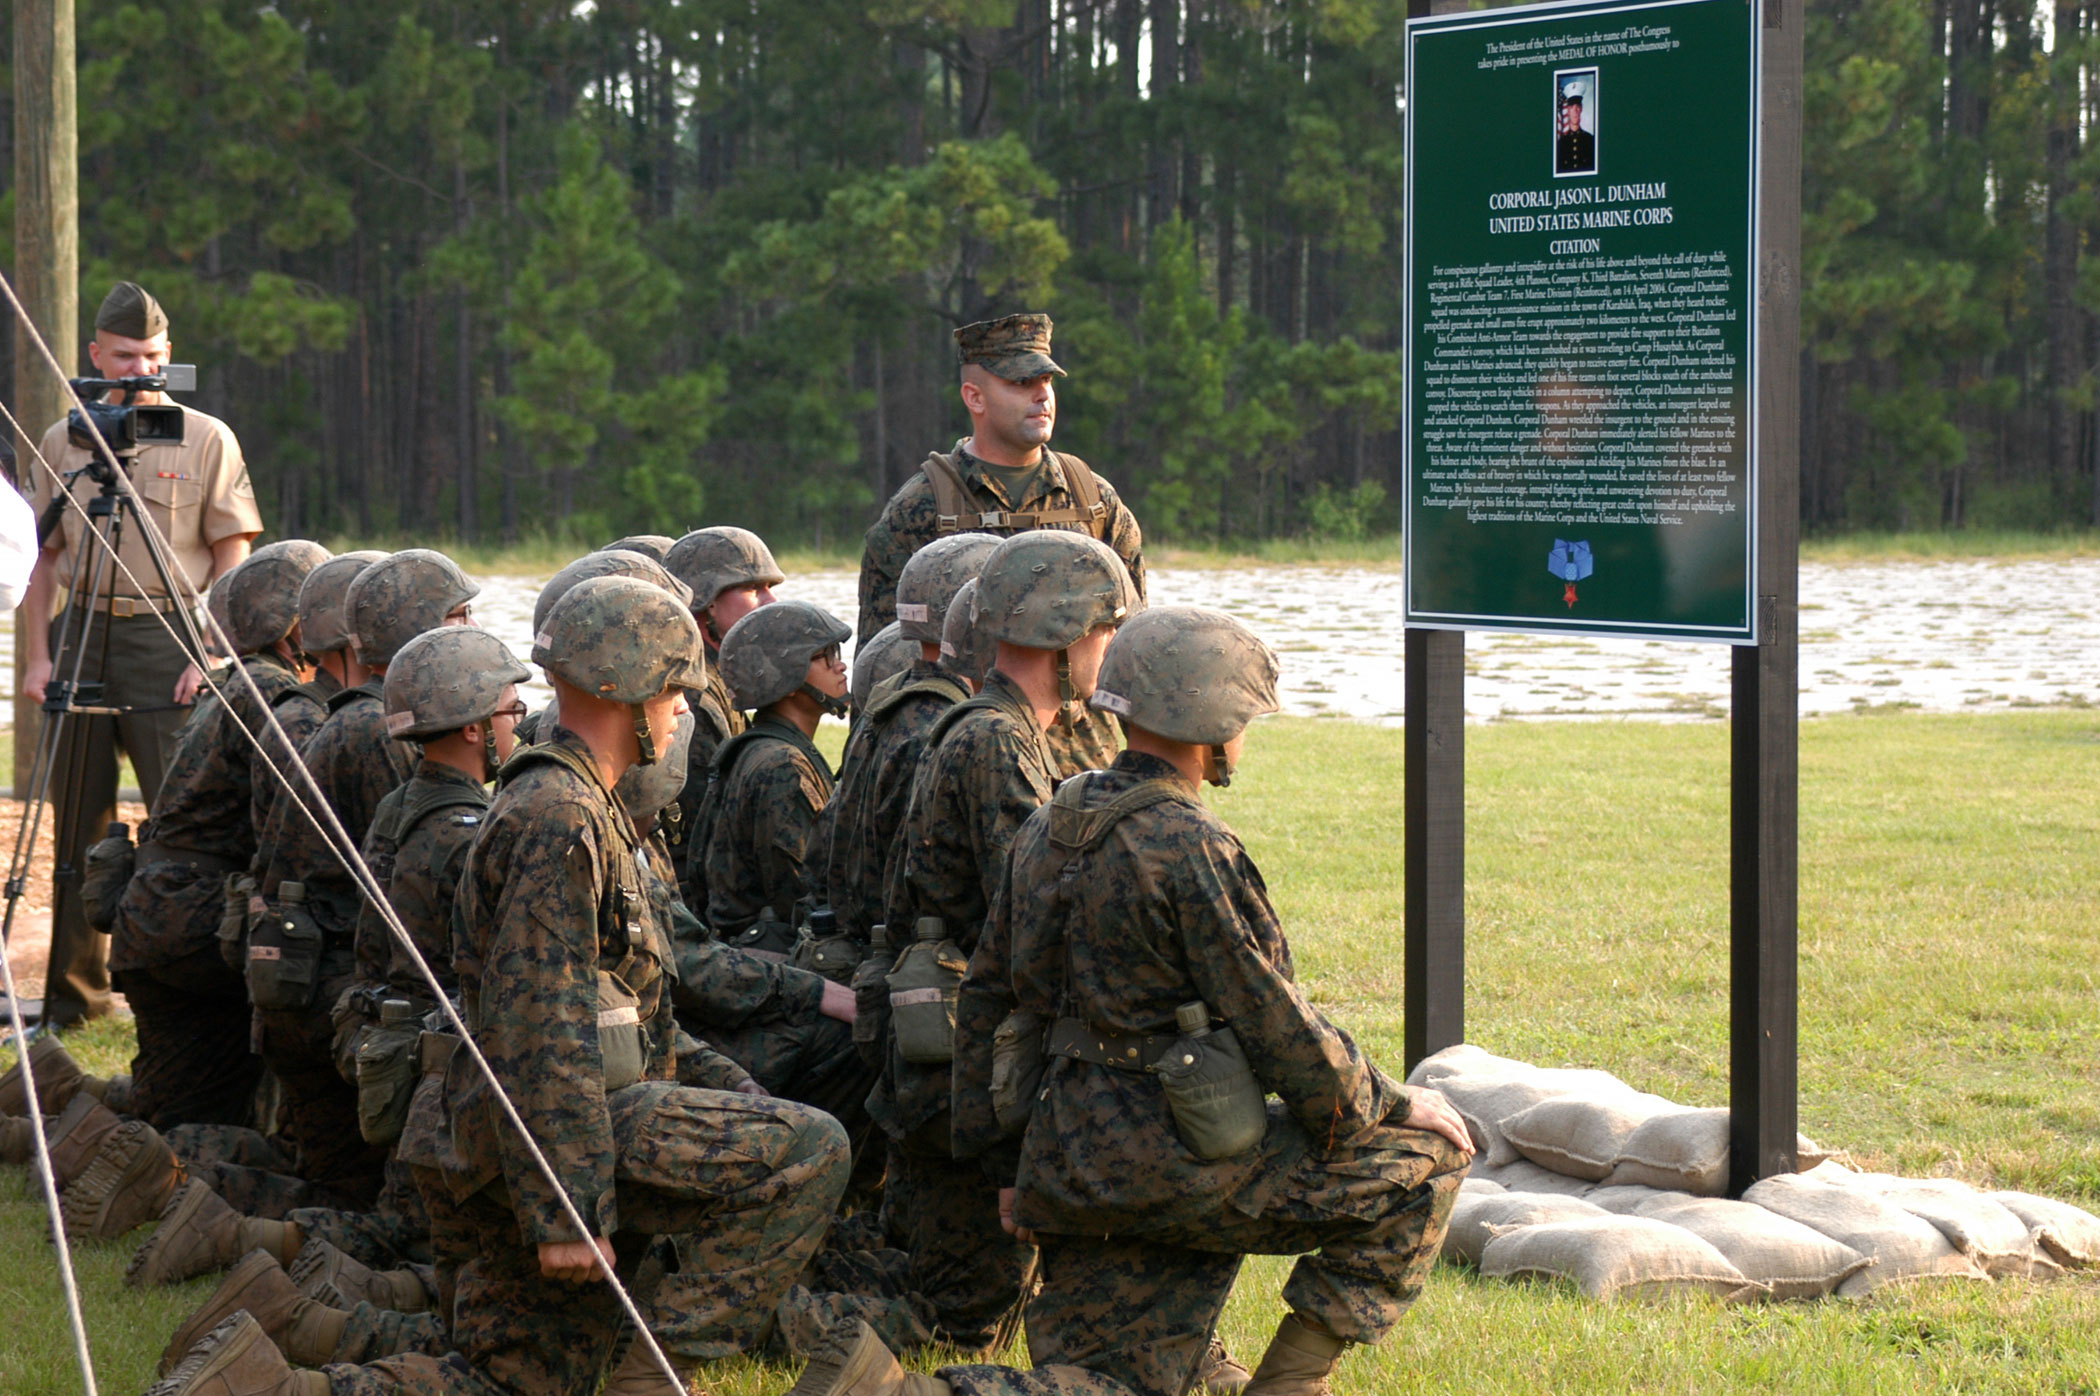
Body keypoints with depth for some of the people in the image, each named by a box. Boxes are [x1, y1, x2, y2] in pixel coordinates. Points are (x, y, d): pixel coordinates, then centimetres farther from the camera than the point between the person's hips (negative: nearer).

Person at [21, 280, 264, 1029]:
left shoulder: (207, 440, 1)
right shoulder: (61, 444, 10)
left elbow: (231, 559, 0)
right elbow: (42, 559, 13)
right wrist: (38, 655, 3)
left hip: (170, 639, -3)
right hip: (83, 635, 3)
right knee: (78, 826, 7)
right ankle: (73, 994, 15)